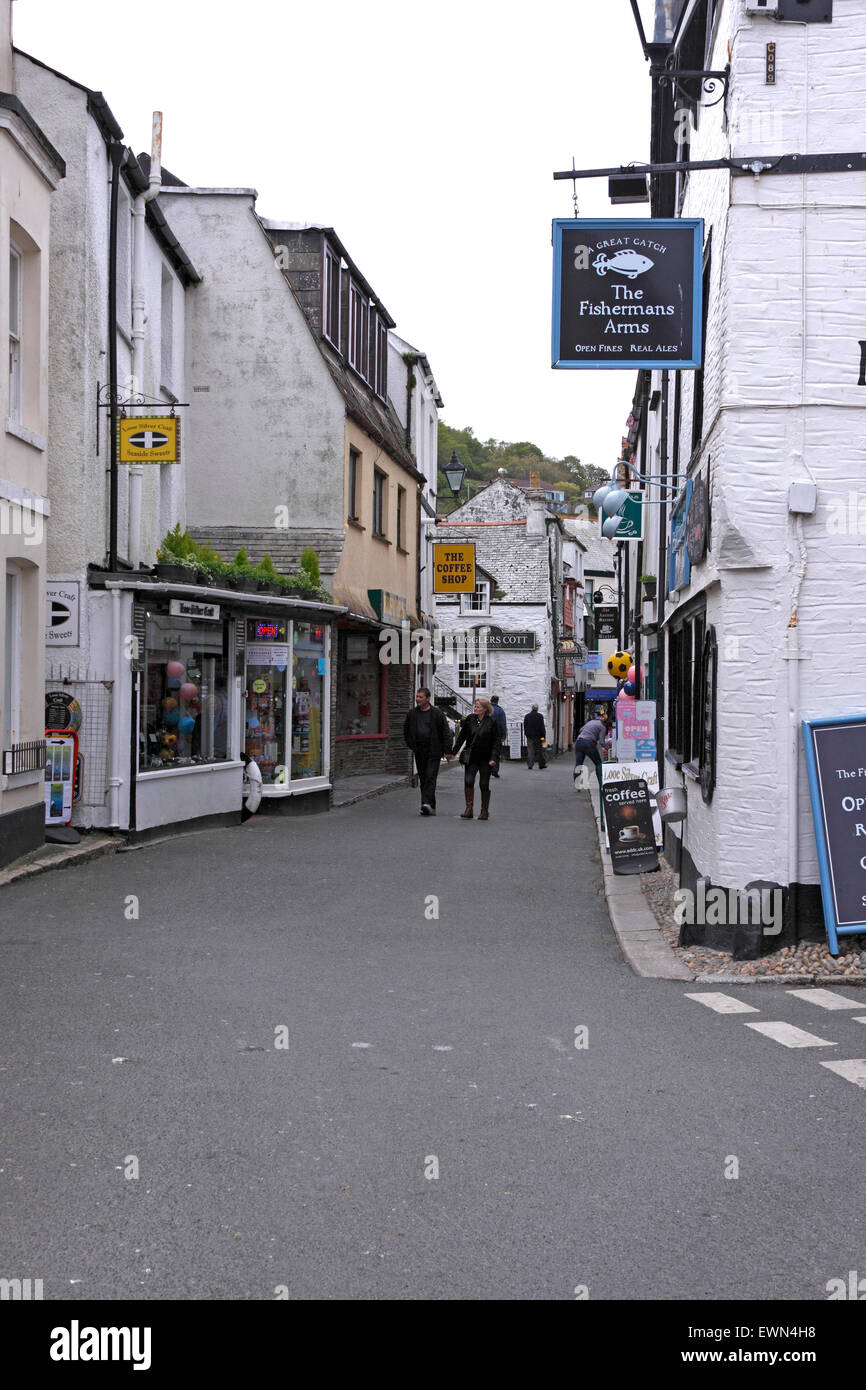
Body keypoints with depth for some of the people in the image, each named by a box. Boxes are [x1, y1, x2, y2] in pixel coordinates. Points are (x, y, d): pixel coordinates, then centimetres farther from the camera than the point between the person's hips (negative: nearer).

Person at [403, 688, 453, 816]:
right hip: (419, 752, 5)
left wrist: (447, 751, -7)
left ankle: (427, 803, -21)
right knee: (423, 780, 7)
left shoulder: (437, 714, -4)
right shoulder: (412, 714, 7)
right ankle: (431, 807, 13)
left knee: (430, 778, -13)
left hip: (434, 752, -5)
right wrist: (412, 745, 12)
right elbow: (406, 731, 22)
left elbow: (446, 732, -3)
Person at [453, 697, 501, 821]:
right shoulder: (469, 719, 2)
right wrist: (454, 752, 6)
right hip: (471, 757, 2)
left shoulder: (492, 722, -5)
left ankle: (485, 811, 16)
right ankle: (469, 809, -7)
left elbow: (496, 741, -4)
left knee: (484, 784, 4)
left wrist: (493, 758, -12)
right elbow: (461, 736, 8)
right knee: (468, 781, -11)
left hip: (485, 758, -2)